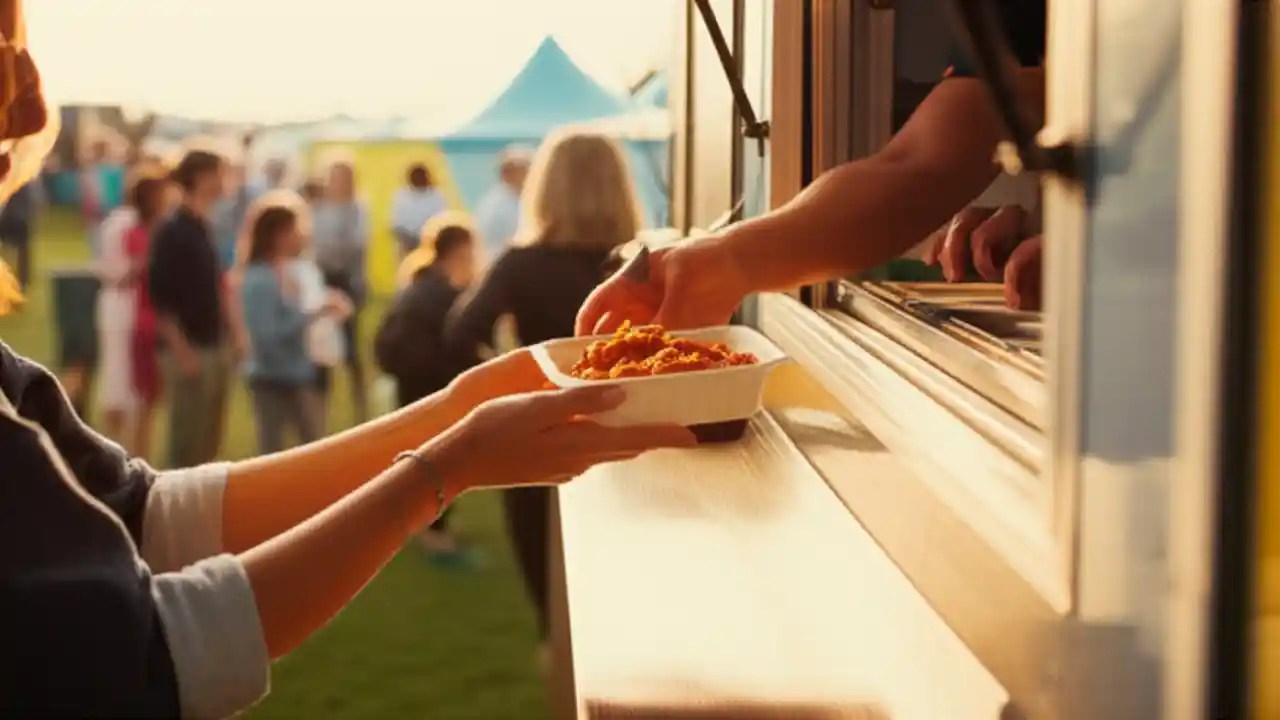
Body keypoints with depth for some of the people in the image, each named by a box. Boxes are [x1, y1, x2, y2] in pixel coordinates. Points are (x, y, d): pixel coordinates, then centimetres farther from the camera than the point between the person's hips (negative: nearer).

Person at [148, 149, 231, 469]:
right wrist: (181, 350, -19)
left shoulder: (205, 228, 12)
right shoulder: (172, 231, -12)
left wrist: (226, 337, 14)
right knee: (187, 438, -3)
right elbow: (160, 297, -16)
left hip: (214, 347, 8)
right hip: (189, 349, -8)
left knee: (209, 439, 13)